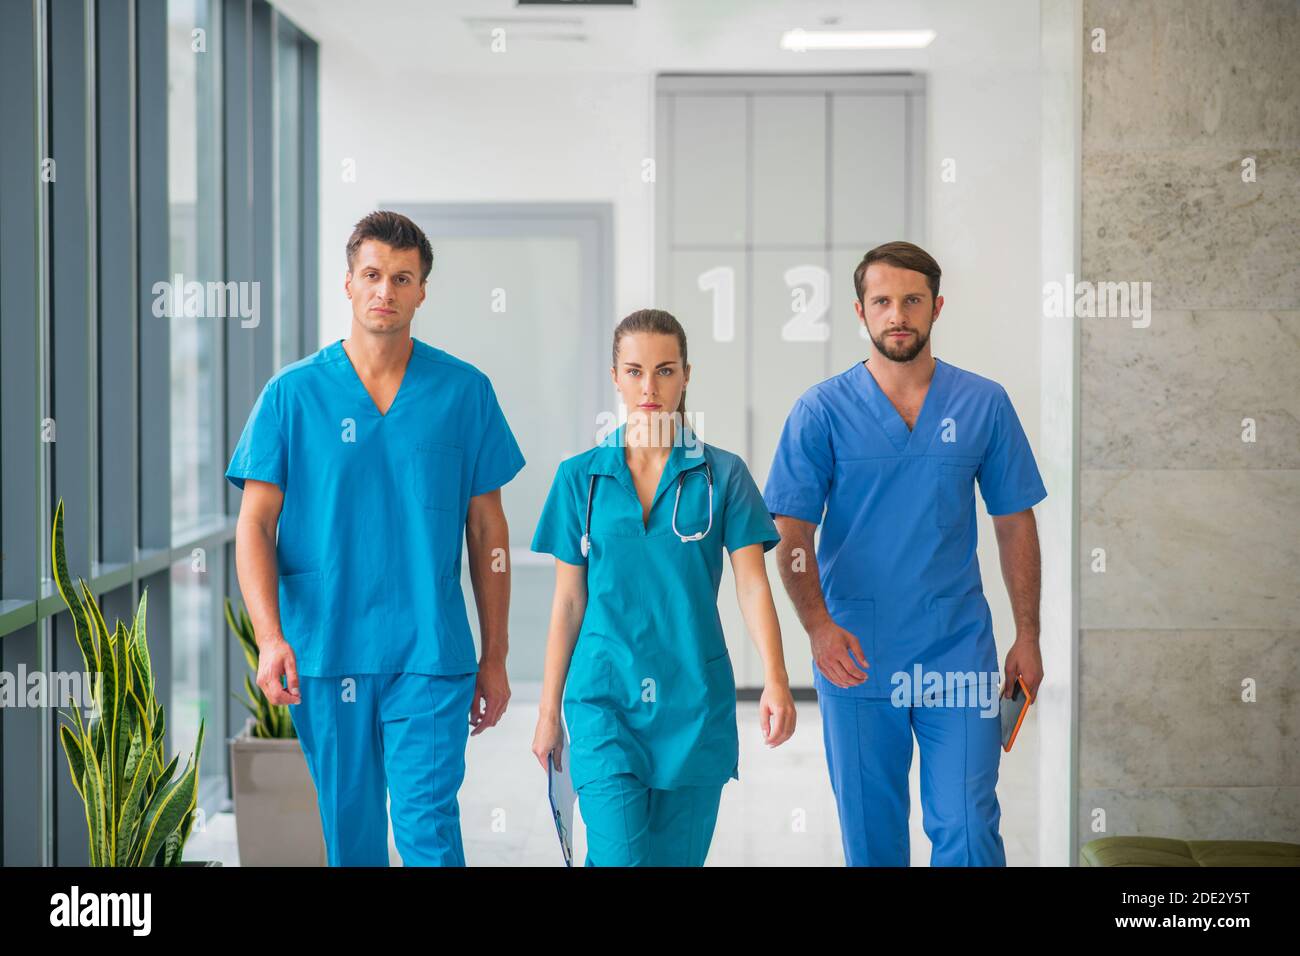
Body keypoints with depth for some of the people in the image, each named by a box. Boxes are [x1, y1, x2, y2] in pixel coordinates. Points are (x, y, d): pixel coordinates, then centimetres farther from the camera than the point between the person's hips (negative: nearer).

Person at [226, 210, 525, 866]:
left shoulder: (465, 392, 3)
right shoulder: (293, 393, 2)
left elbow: (487, 531, 8)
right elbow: (256, 523, -1)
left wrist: (495, 658, 8)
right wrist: (270, 636, -16)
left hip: (430, 653, -1)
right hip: (324, 651, 1)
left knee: (429, 827, -9)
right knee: (349, 833, 11)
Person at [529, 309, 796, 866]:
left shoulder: (723, 475, 1)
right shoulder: (580, 477, 3)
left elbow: (753, 585, -6)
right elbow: (568, 600, 7)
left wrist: (776, 683, -21)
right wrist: (549, 710, 6)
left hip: (695, 702, 1)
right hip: (605, 699, -1)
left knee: (678, 857, 9)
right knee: (619, 855, -14)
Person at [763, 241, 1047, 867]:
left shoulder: (984, 404, 2)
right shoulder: (822, 411, -2)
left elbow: (1015, 524, 8)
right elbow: (792, 534, -6)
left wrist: (1028, 637, 5)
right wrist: (818, 624, -21)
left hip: (958, 652, 0)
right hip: (855, 654, 0)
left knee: (968, 828, -4)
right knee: (870, 835, 10)